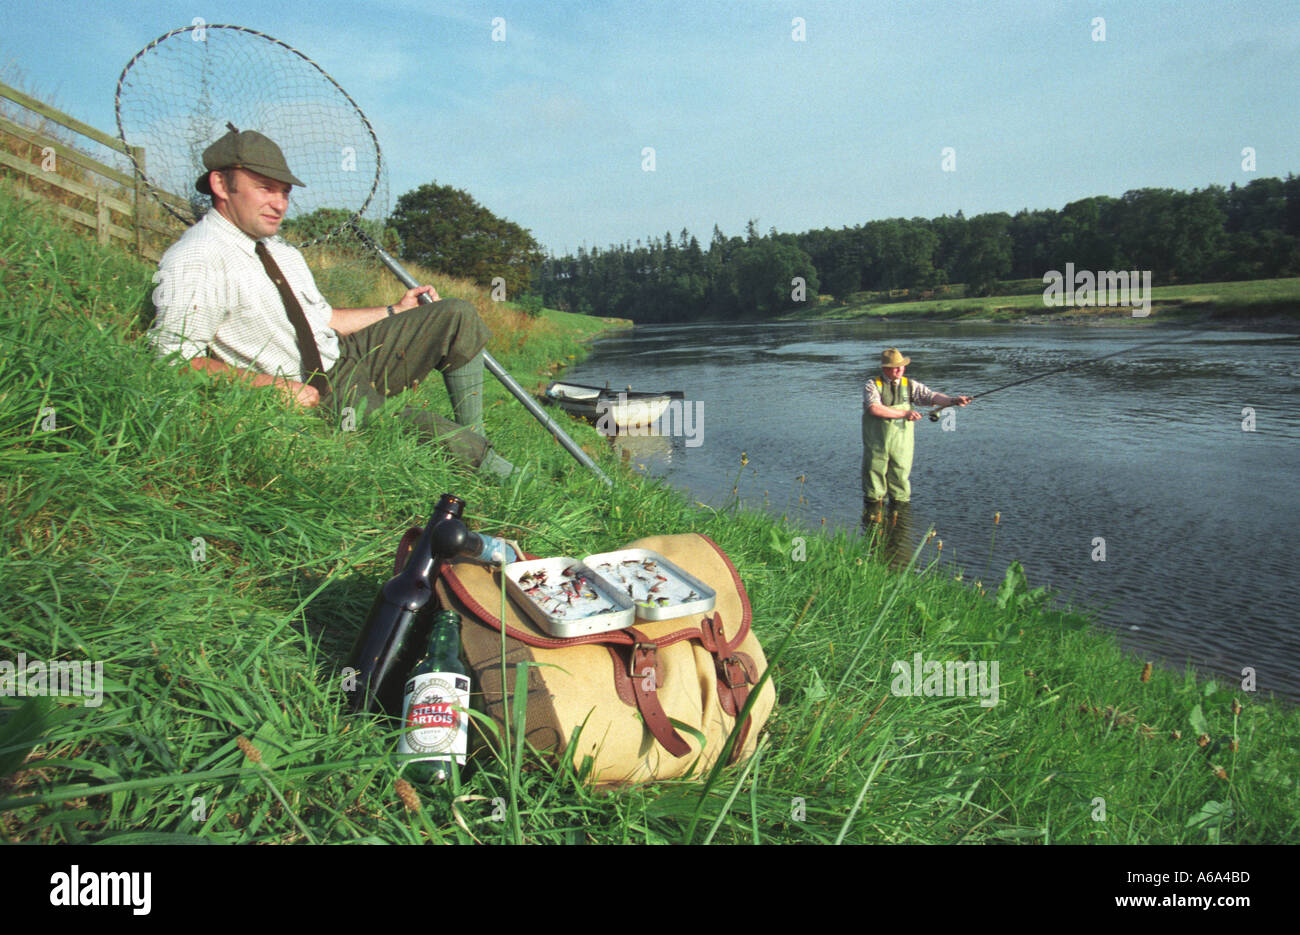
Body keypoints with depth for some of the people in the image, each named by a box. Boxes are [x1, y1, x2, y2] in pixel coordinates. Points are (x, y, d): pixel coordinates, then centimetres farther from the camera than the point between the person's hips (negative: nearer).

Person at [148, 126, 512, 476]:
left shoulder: (282, 253, 16)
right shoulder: (193, 262, -13)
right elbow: (175, 358, -19)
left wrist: (395, 312, 18)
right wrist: (270, 385, -26)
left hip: (350, 354, 9)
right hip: (311, 394, -9)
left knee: (458, 316, 2)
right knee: (422, 430, -32)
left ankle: (472, 440, 3)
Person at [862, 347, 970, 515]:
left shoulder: (910, 385, 7)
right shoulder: (872, 385, -2)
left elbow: (931, 396, -5)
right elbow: (874, 408, -18)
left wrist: (953, 400, -23)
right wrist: (904, 414, -20)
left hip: (901, 446, 3)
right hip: (876, 445, -2)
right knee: (874, 481, 3)